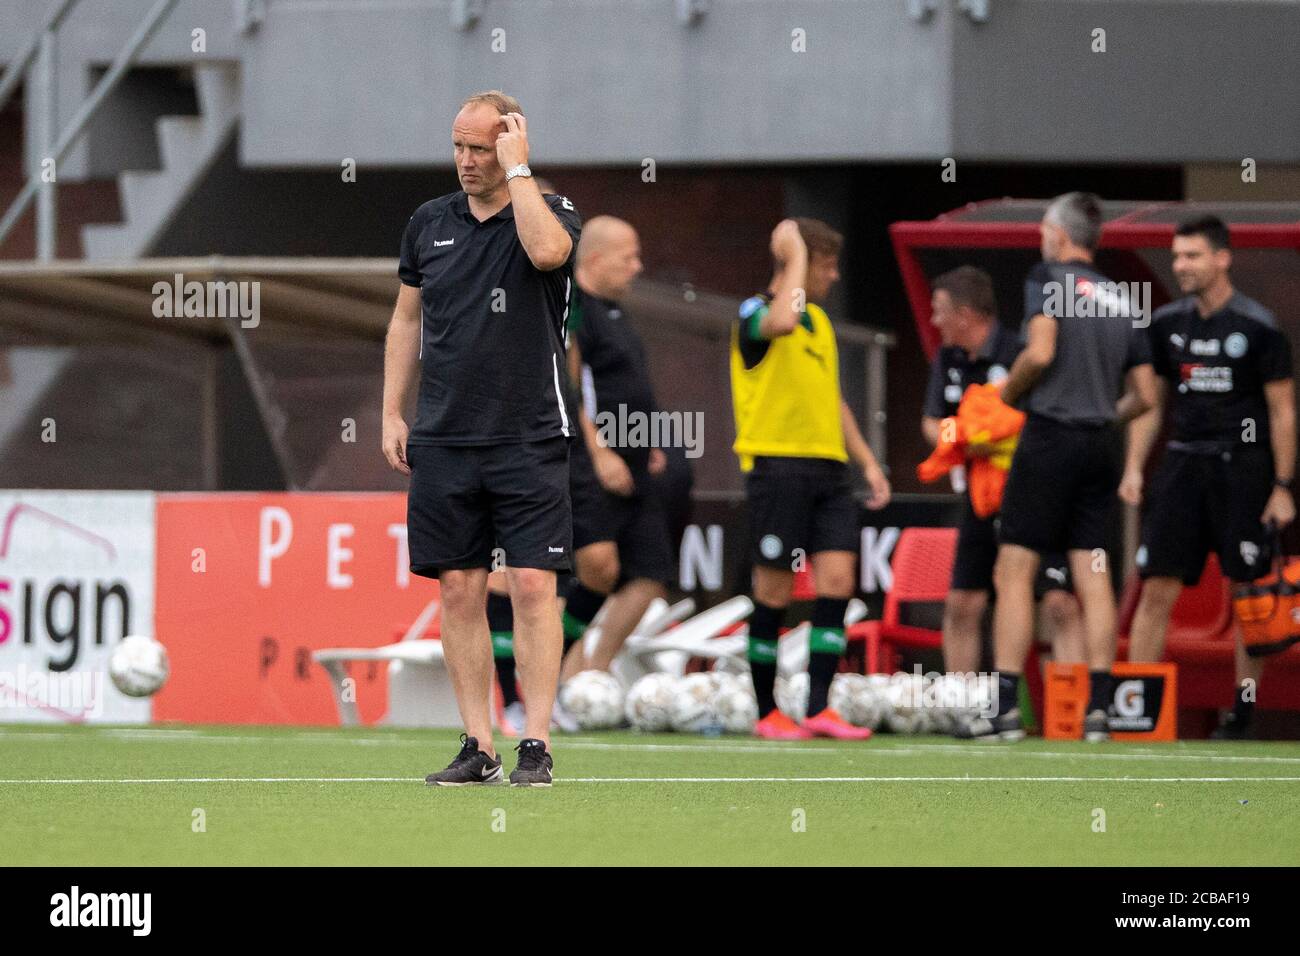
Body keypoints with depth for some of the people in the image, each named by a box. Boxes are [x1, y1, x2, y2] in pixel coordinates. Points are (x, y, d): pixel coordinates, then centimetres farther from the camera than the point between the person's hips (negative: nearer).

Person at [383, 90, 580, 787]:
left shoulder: (552, 211, -2)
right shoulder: (429, 224, 10)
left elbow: (546, 251, -27)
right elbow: (407, 319, 18)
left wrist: (517, 168, -17)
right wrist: (392, 413, 12)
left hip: (529, 439, -4)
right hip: (442, 441, 4)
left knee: (532, 586, -8)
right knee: (459, 592, 2)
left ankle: (536, 747, -6)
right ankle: (478, 748, 6)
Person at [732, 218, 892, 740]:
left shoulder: (819, 320, 20)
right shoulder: (754, 313, -6)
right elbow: (781, 322, -32)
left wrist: (867, 461, 23)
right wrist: (795, 255, -20)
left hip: (828, 466, 7)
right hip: (777, 464, -7)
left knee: (837, 579, -6)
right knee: (774, 589, -2)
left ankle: (818, 708, -7)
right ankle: (767, 712, 8)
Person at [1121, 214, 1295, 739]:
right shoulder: (1167, 324, 8)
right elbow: (1151, 403, 16)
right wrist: (1133, 469, 6)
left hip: (1241, 467, -4)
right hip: (1183, 463, 4)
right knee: (1157, 591, -2)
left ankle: (1243, 710, 9)